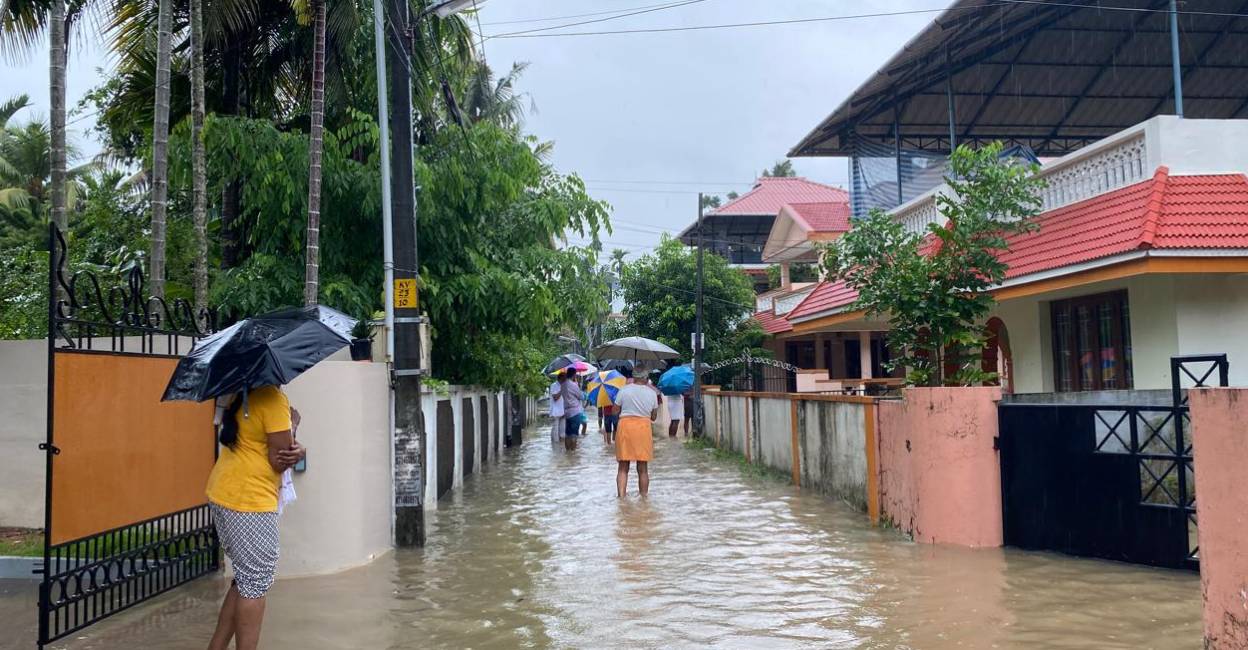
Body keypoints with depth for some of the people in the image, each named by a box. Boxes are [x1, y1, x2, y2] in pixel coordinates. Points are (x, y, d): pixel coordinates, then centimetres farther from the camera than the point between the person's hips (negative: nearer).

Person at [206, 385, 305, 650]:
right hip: (250, 501, -9)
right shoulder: (272, 398, -18)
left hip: (222, 494, 10)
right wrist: (296, 452, 4)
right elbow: (279, 458, -17)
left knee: (246, 579, 18)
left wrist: (296, 450, -8)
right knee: (256, 583, 0)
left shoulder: (240, 394, 12)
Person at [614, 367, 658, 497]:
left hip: (625, 426, -1)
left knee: (622, 467, 6)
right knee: (643, 468, 10)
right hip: (643, 428, 1)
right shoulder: (651, 393, 1)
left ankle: (621, 495, -4)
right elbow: (654, 417, 7)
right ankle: (643, 496, 15)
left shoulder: (624, 390, -4)